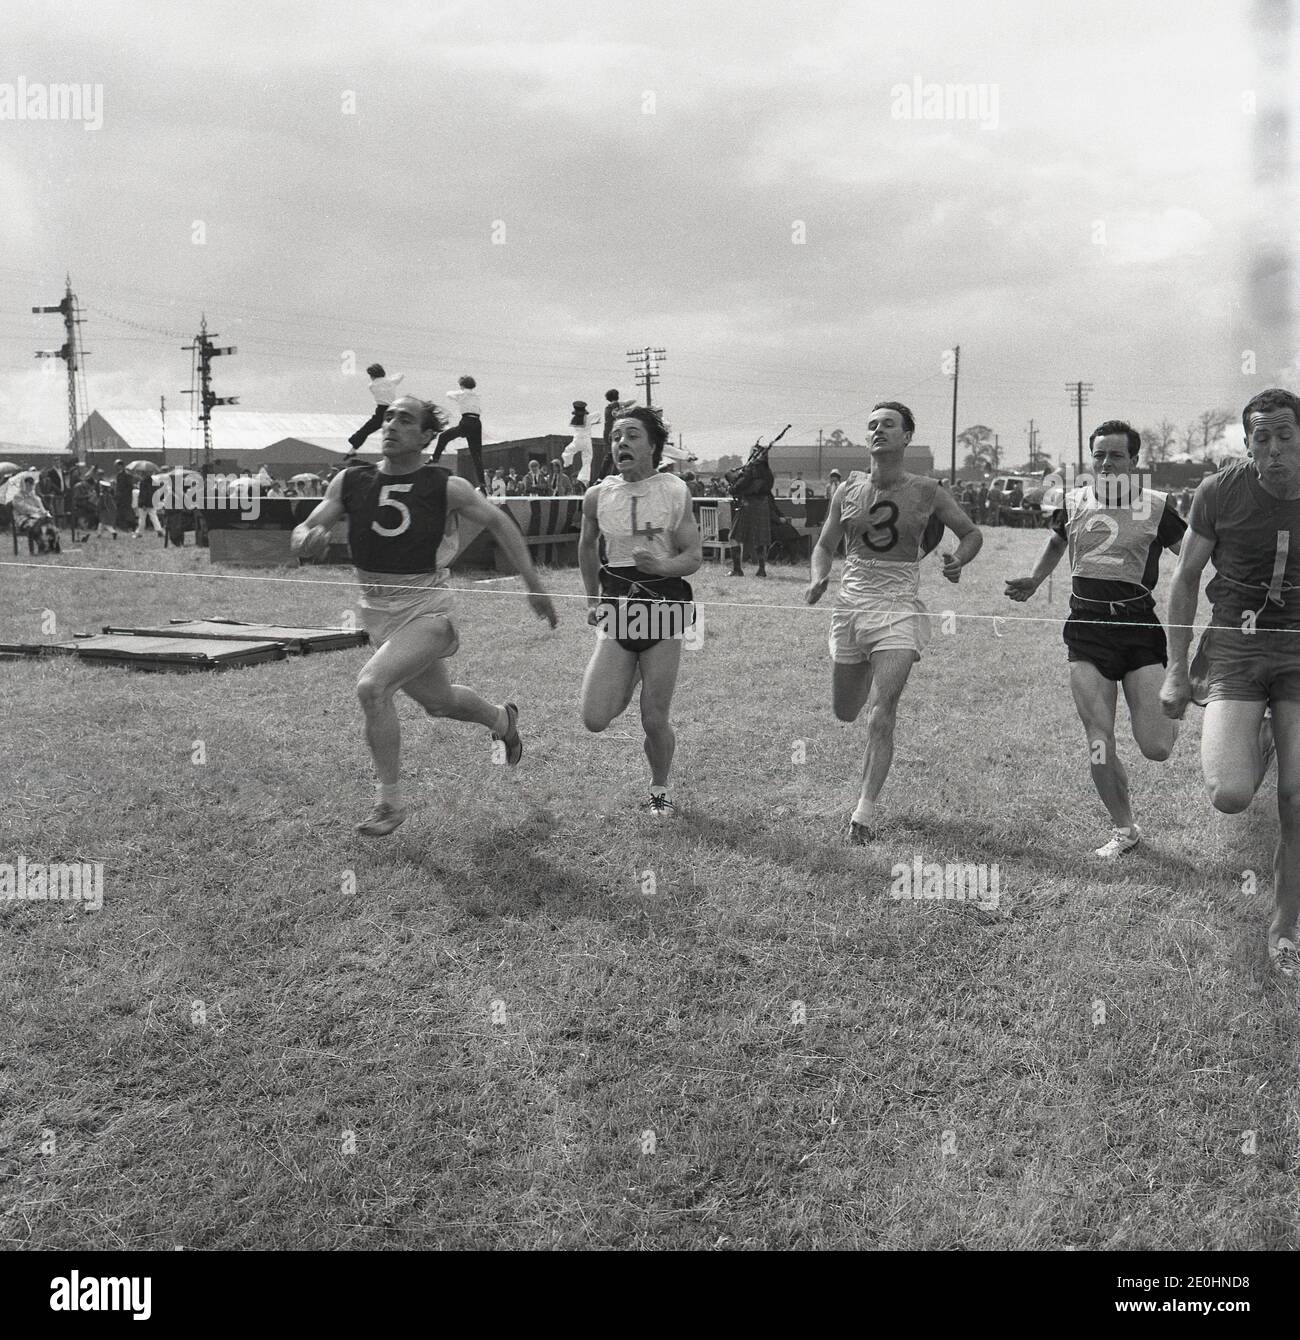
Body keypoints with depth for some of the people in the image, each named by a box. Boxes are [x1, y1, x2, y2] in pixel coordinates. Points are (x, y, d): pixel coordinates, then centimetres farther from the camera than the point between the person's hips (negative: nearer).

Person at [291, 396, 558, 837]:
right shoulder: (351, 481, -2)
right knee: (437, 701, 21)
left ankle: (390, 801, -9)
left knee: (371, 686, -25)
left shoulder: (446, 487, -11)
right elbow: (303, 533, 0)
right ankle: (501, 718, 55)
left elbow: (499, 522, 2)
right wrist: (307, 539, -25)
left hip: (425, 611, -5)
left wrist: (534, 585, 4)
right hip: (377, 613, 5)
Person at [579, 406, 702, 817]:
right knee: (595, 719, -7)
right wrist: (593, 599, 21)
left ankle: (659, 790, 27)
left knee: (655, 719, 0)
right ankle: (628, 682, 28)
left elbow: (694, 556, -1)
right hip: (616, 610, 2)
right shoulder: (597, 496, 3)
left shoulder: (675, 492, -3)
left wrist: (662, 566, -21)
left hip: (664, 607, -2)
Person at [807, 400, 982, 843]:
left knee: (881, 718, -13)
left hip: (899, 608, -3)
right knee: (844, 712, 15)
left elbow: (972, 532, 11)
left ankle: (865, 813, -4)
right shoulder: (848, 490, 4)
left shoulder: (926, 492, -2)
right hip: (851, 604, 3)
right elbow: (824, 545, 15)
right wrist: (818, 578, -6)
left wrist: (958, 560, -10)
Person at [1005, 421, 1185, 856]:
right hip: (1087, 629, 2)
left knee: (1155, 747, -6)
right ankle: (1124, 829, 16)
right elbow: (1056, 542, 29)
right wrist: (1033, 582, 20)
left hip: (1140, 627, -2)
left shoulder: (1157, 506, -1)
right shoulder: (1073, 502, 8)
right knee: (1099, 743, -4)